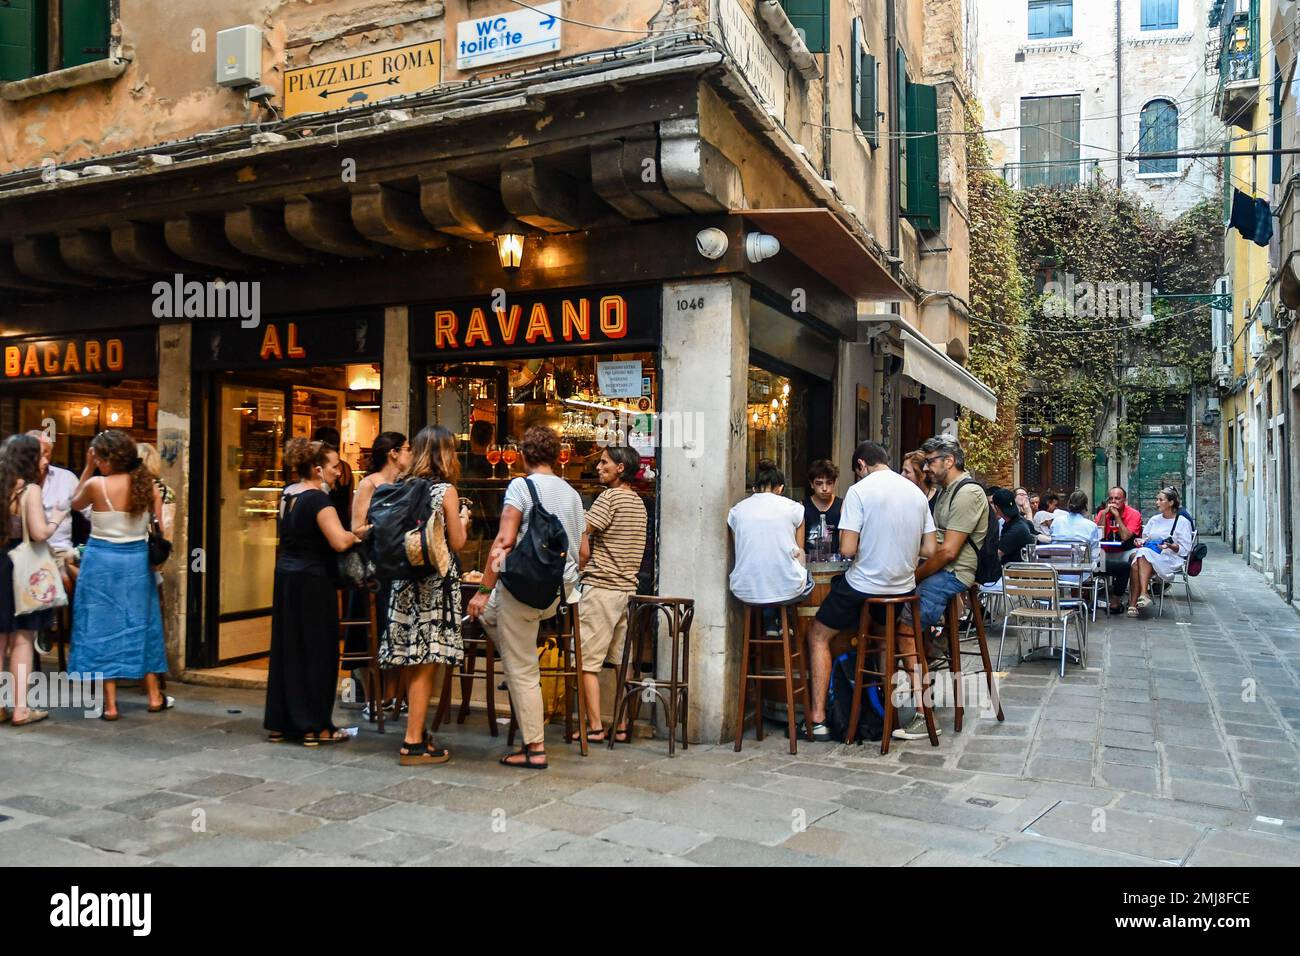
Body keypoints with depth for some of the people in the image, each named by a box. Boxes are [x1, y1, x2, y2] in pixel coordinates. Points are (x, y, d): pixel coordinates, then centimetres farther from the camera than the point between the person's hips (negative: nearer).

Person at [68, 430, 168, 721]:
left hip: (102, 560, -3)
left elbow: (75, 502, 9)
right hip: (137, 560, 4)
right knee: (140, 624, 15)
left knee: (103, 627, 5)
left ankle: (110, 704, 7)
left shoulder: (97, 484, -14)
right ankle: (155, 696, 22)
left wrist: (88, 469, 6)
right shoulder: (148, 485, -4)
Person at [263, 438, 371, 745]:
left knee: (286, 649, 13)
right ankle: (315, 727, 7)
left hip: (286, 576, 8)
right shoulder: (318, 500, -16)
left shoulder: (288, 495, 10)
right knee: (317, 653, 0)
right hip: (312, 581, -8)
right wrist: (359, 532, -7)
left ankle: (279, 723, 20)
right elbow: (340, 542, -27)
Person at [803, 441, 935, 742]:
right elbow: (929, 550, 4)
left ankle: (818, 720, 11)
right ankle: (922, 713, 30)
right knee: (907, 639, 33)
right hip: (903, 586, 5)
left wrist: (865, 545, 4)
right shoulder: (917, 492, 3)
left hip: (863, 585, -5)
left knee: (818, 636, 14)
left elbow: (847, 549, -18)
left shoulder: (859, 491, -14)